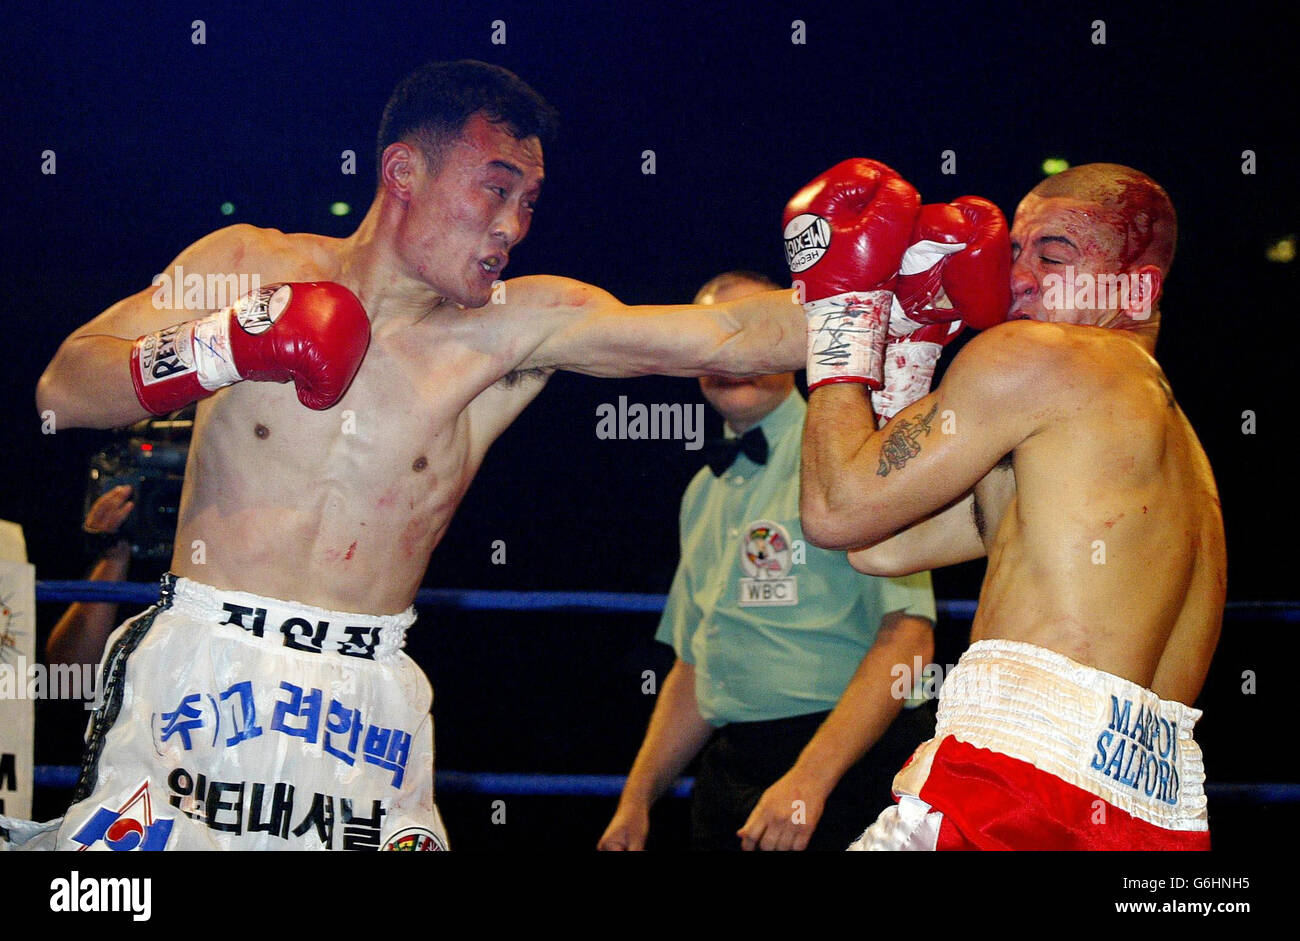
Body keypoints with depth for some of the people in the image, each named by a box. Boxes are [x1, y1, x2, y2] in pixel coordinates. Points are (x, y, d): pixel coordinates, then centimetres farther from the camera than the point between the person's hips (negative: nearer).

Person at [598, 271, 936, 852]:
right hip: (728, 774, 7)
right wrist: (637, 800, 12)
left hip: (846, 767, -6)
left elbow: (906, 636, -18)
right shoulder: (705, 491, 17)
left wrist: (808, 780, -24)